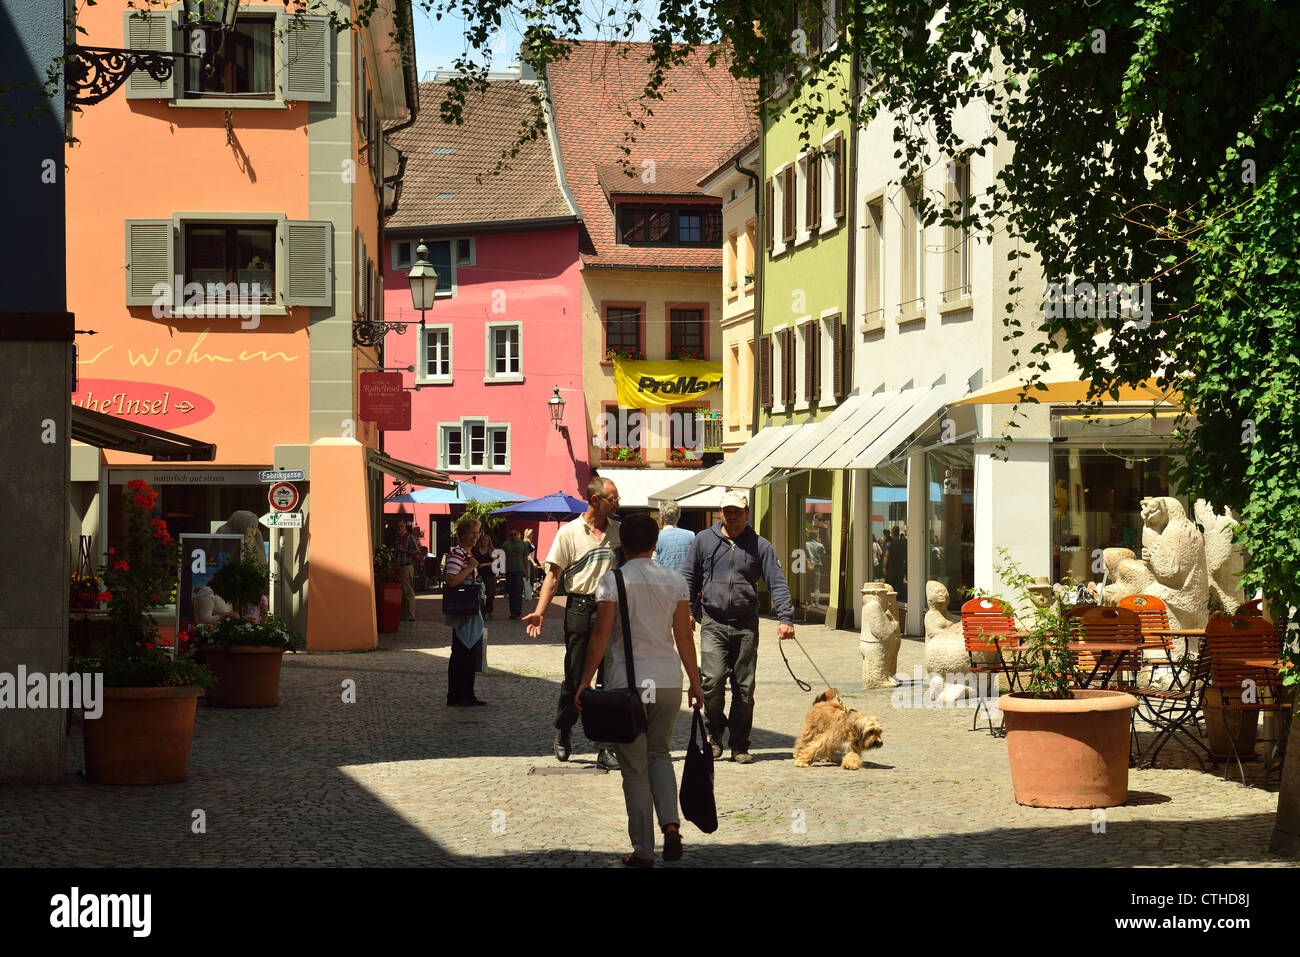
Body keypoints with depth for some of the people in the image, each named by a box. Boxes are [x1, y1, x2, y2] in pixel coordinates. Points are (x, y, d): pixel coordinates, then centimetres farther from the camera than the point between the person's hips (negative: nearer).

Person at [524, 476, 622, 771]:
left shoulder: (618, 531, 9)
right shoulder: (569, 532, -2)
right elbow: (554, 574, -4)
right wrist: (539, 612, -14)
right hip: (580, 609, -3)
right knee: (575, 678, 2)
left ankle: (604, 747, 3)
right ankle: (563, 732, 26)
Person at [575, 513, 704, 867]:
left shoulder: (612, 580, -7)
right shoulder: (675, 580, 3)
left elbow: (601, 636, -11)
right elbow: (684, 636, 5)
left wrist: (585, 681, -5)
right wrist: (695, 683, 12)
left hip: (627, 682, -3)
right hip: (668, 681, 3)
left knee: (634, 768, 7)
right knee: (659, 753, 21)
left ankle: (643, 851, 10)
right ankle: (671, 824, -2)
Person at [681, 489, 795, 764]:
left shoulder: (760, 545, 7)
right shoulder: (704, 540, 8)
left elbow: (777, 583, 4)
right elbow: (689, 578, 15)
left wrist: (785, 618, -7)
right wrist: (687, 611, 6)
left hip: (746, 625, 1)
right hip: (713, 624, 0)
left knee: (744, 687, 2)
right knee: (712, 681, -14)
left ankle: (739, 744, 13)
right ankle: (715, 730, 11)